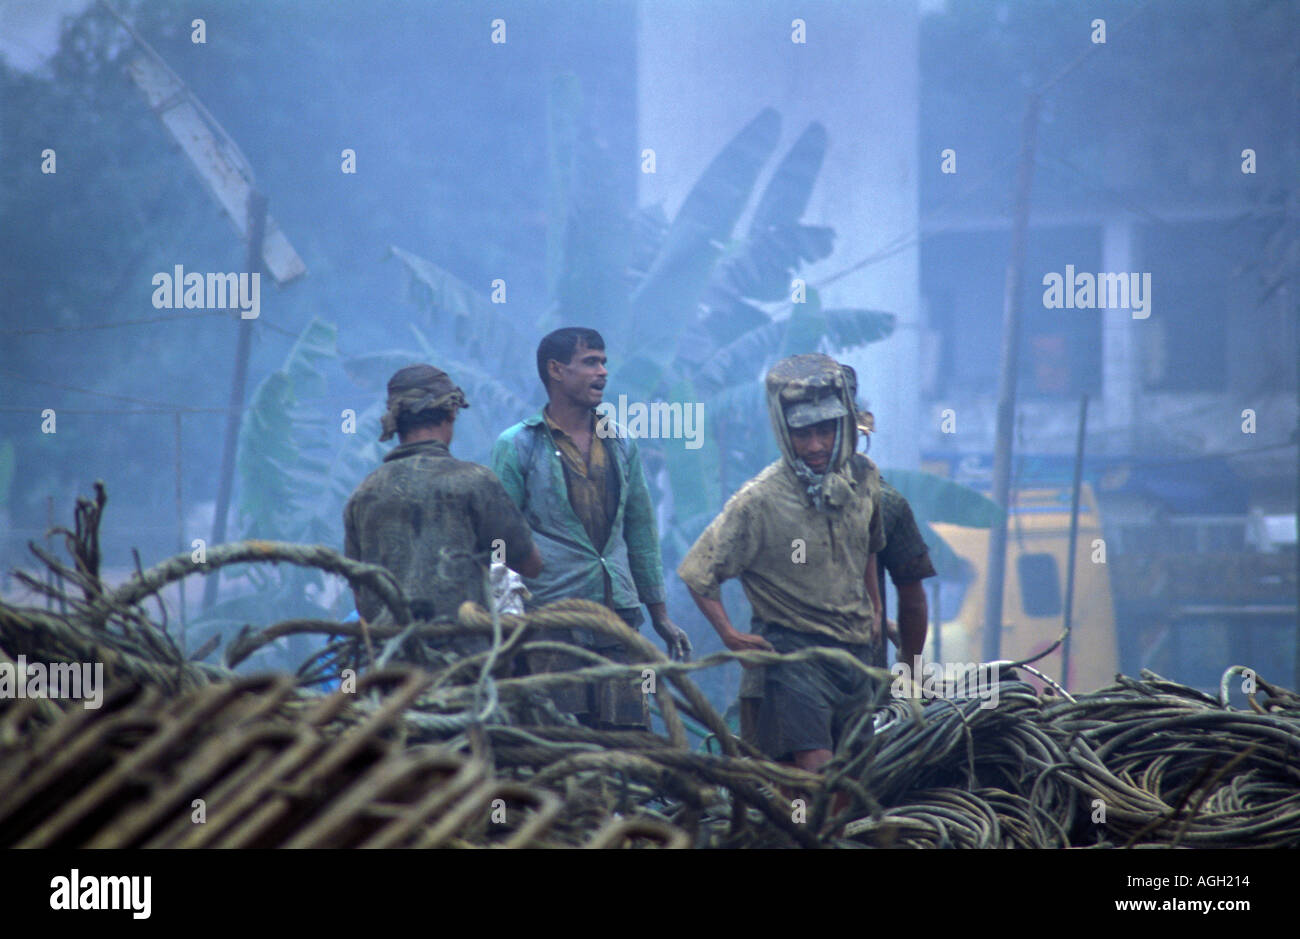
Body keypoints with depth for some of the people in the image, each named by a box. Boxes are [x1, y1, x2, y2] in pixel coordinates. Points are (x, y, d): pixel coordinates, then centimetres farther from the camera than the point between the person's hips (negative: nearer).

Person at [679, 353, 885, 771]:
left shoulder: (863, 479, 3)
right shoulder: (760, 501, -15)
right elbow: (698, 573, -8)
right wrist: (730, 636, -13)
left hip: (856, 649, 6)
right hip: (795, 653, -6)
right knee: (815, 775, -19)